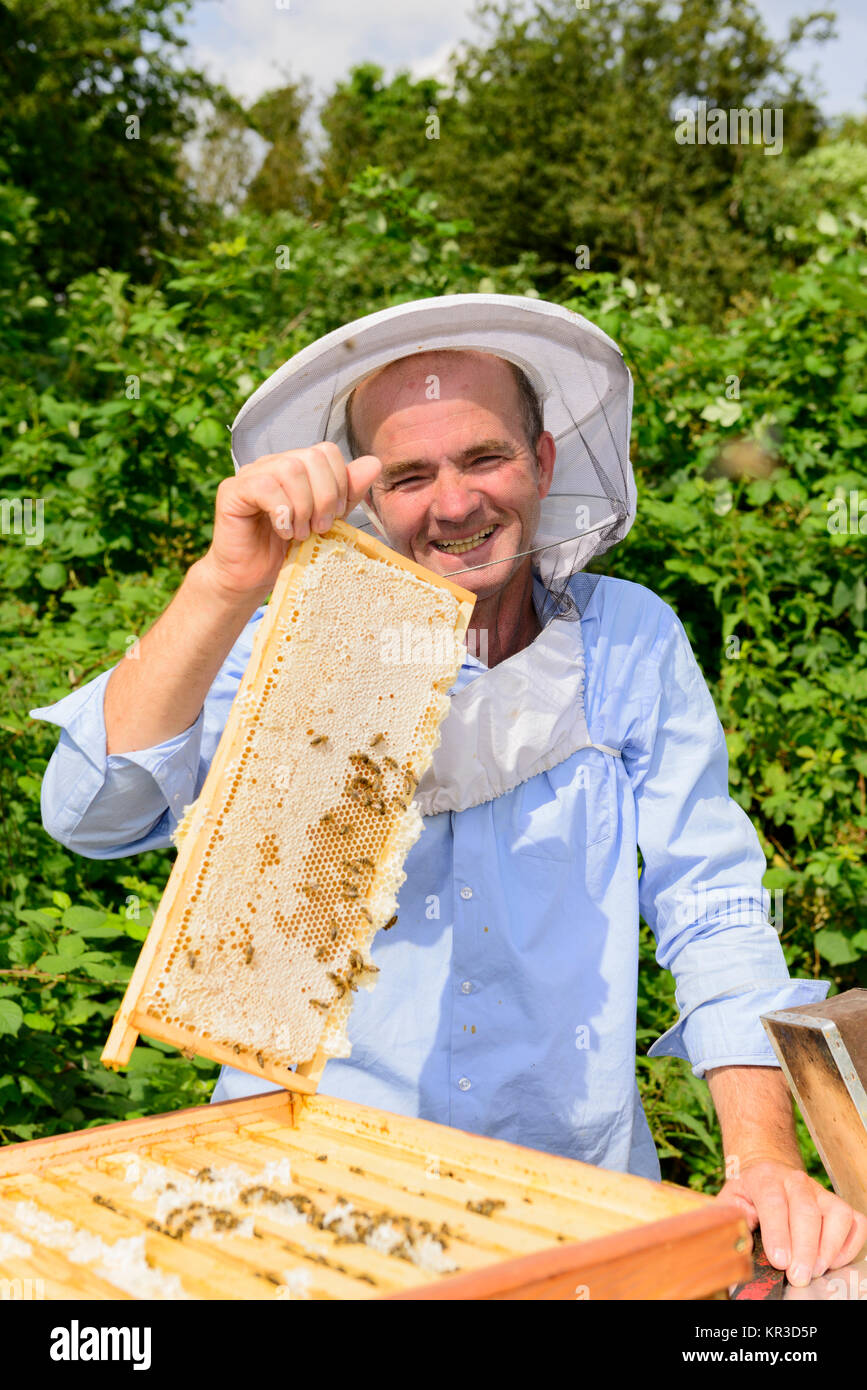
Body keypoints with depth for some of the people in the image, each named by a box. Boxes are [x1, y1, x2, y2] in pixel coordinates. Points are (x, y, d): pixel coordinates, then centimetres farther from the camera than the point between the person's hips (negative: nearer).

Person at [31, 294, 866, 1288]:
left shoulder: (631, 644, 2)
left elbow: (708, 906, 1)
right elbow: (92, 814, -15)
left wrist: (763, 1158, -11)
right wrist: (226, 587, -28)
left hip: (570, 1187, 2)